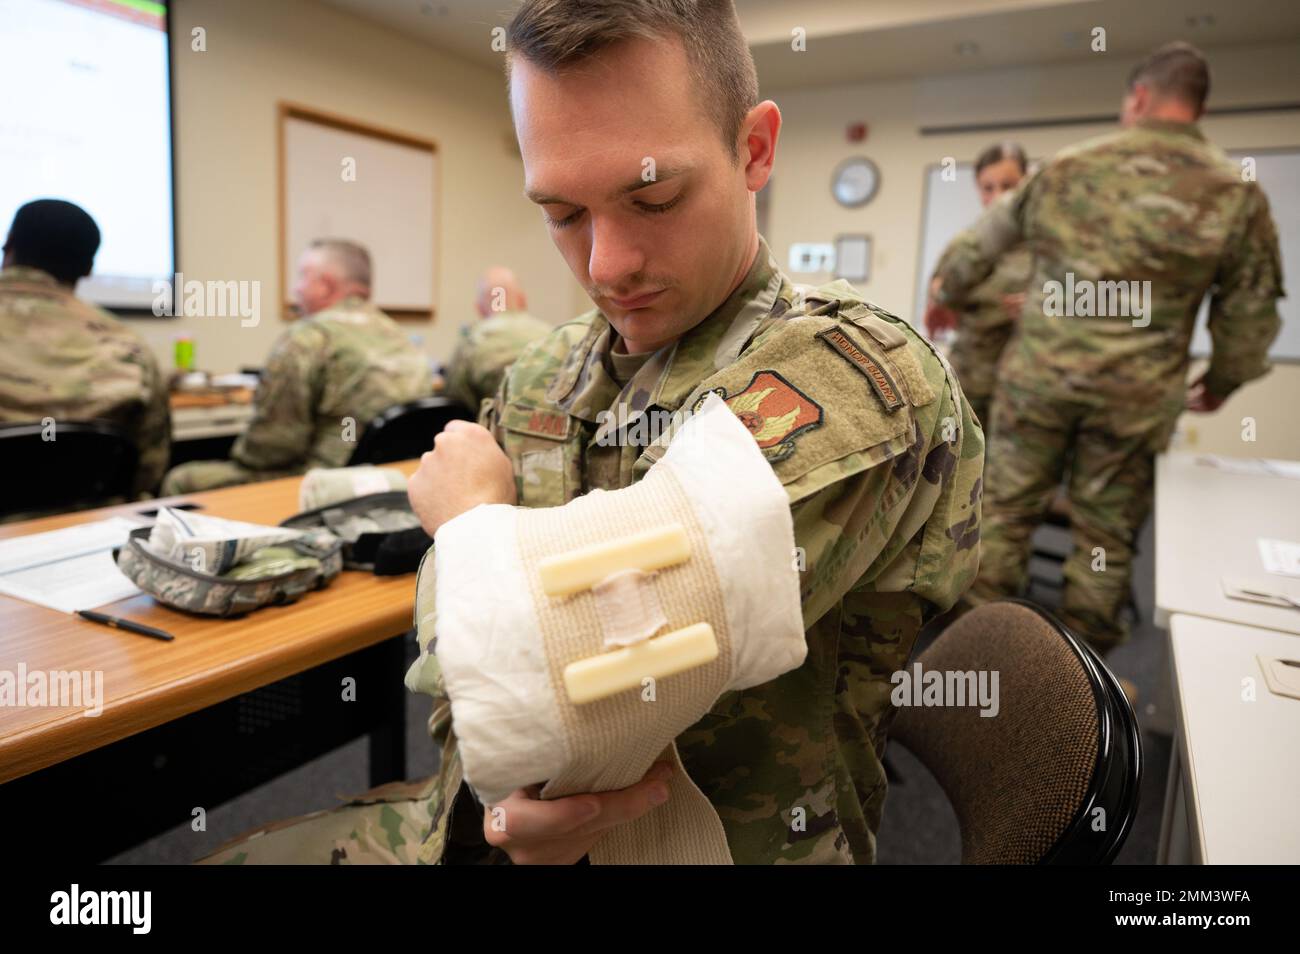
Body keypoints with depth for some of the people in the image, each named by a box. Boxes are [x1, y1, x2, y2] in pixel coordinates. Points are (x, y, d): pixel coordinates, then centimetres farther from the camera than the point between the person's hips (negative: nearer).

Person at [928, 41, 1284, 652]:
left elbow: (986, 241, 17)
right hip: (1135, 393, 0)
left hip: (1039, 372, 1)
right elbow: (1250, 314, 5)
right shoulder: (1237, 193, 2)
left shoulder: (1067, 167, 5)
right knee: (1106, 531, 11)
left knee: (1005, 508, 11)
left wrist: (947, 294, 35)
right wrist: (1220, 384, 22)